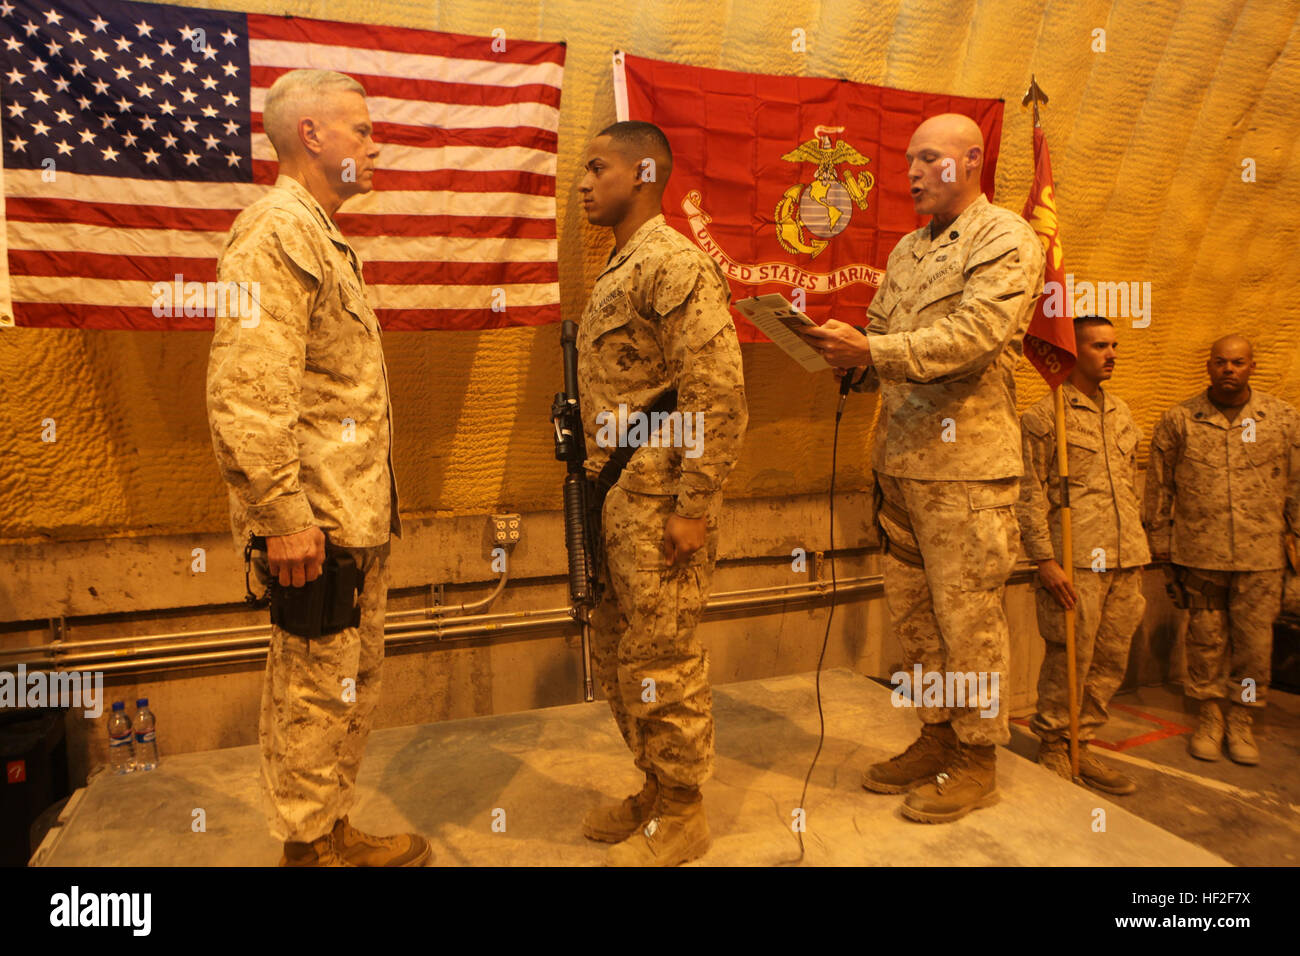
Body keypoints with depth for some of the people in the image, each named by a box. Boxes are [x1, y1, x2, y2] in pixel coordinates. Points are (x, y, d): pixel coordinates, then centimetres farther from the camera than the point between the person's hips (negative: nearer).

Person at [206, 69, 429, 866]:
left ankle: (334, 827, 33)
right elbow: (247, 395, -23)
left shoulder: (321, 235, 19)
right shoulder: (276, 232, -13)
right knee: (315, 689, 3)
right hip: (317, 519, -10)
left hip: (358, 513, 10)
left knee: (355, 682, 18)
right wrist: (283, 517, -23)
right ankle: (310, 846, 21)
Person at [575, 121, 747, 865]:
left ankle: (682, 816, 21)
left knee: (664, 661, 2)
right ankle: (656, 789, 34)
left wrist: (693, 509, -21)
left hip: (660, 501, -9)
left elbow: (719, 397, -19)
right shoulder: (618, 268, 17)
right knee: (617, 655, 17)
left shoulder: (676, 264, -12)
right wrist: (595, 483, 18)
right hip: (616, 497, 9)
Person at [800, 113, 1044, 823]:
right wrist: (838, 349, -3)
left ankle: (976, 758, 18)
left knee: (966, 615, 1)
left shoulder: (1005, 239, -4)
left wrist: (870, 351, -25)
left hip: (965, 464, -7)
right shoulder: (907, 250, 19)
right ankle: (937, 737, 29)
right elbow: (878, 333, 18)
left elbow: (972, 337, -19)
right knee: (911, 609, 13)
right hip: (900, 458, 8)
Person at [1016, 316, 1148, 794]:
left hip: (1125, 560, 7)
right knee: (1070, 658, -3)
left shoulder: (1121, 412, 18)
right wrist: (1045, 560, -14)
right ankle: (1052, 747, 14)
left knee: (1111, 660, 10)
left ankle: (1081, 746, 23)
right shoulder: (1044, 415, -3)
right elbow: (1030, 493, -8)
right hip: (1075, 561, -7)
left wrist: (1136, 548, 20)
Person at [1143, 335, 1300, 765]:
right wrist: (1161, 545, 4)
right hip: (1199, 555, -1)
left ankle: (1241, 719, 23)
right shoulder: (1178, 420, 2)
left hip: (1261, 556, 1)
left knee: (1255, 641, 5)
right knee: (1206, 639, 8)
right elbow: (1158, 487, 5)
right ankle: (1210, 715, 24)